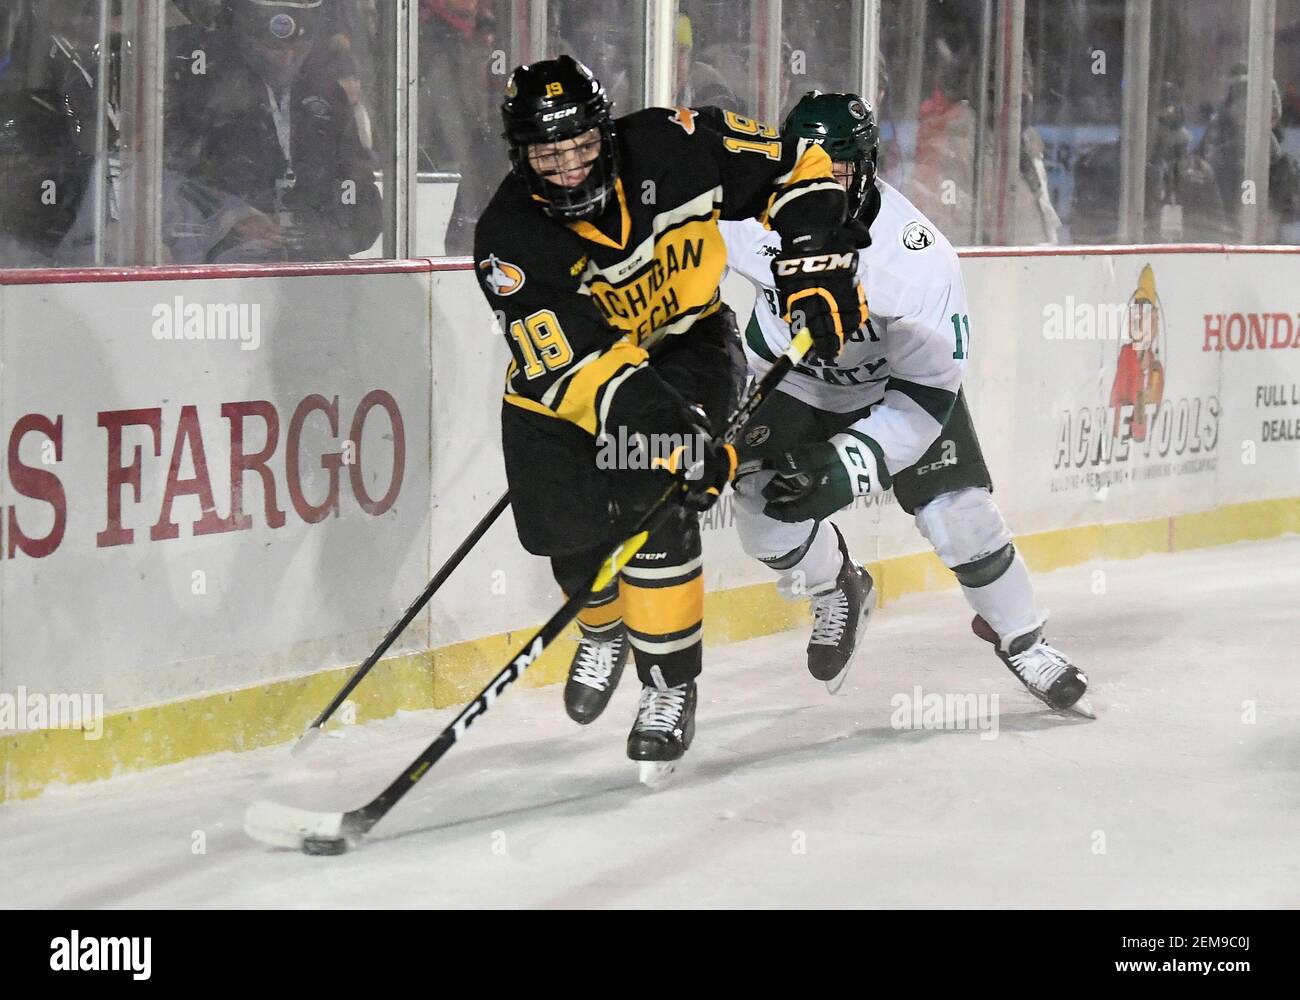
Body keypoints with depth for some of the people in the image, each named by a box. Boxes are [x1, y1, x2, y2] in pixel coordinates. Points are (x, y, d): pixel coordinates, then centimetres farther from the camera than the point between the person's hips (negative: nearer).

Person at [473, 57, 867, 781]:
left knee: (653, 503, -23)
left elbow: (798, 168, -9)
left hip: (688, 344, -1)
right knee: (566, 526, -11)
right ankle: (605, 631, 26)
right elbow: (575, 367, -35)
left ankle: (671, 687, -10)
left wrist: (817, 267, -19)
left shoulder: (672, 147, -23)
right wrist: (665, 425, -47)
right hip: (562, 370, 1)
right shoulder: (511, 240, -27)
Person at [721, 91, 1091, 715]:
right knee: (764, 507, -15)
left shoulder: (921, 260, -36)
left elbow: (929, 390, -32)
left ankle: (1019, 637, 20)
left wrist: (851, 463, -43)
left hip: (900, 377, -2)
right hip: (790, 378, 2)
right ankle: (837, 593, 18)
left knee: (958, 515, -8)